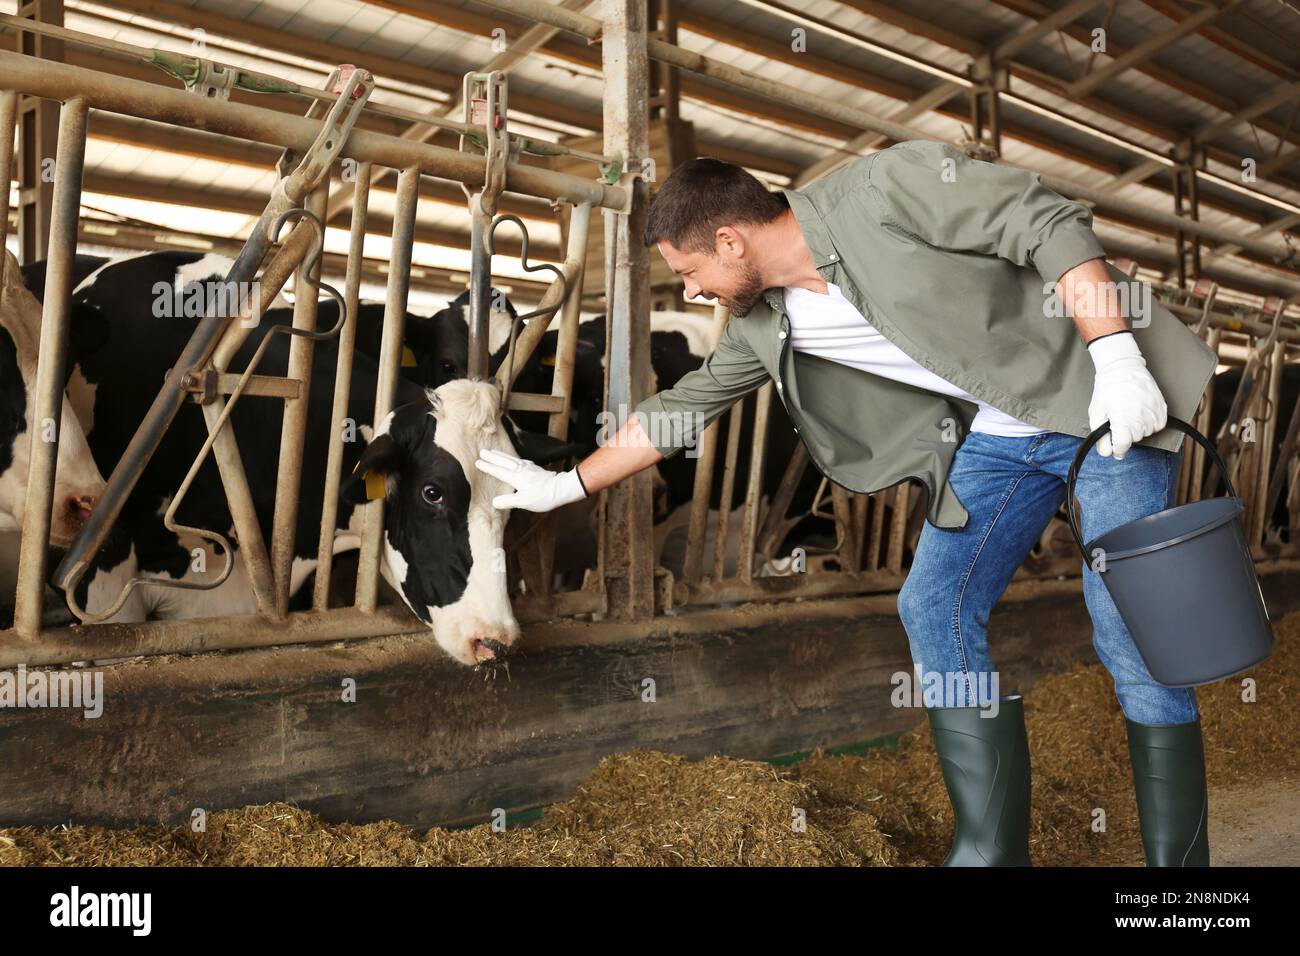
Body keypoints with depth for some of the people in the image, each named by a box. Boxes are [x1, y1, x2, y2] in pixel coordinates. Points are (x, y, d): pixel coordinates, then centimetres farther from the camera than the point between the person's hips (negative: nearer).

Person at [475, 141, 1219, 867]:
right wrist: (566, 485, 16)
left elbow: (1053, 225, -17)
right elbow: (680, 411, 11)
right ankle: (992, 851, 9)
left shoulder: (887, 188, -19)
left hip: (1108, 399, -6)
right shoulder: (764, 327, 1)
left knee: (1130, 632, -9)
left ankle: (1178, 858, 7)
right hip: (996, 437, 7)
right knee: (935, 610, -1)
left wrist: (1115, 354, -24)